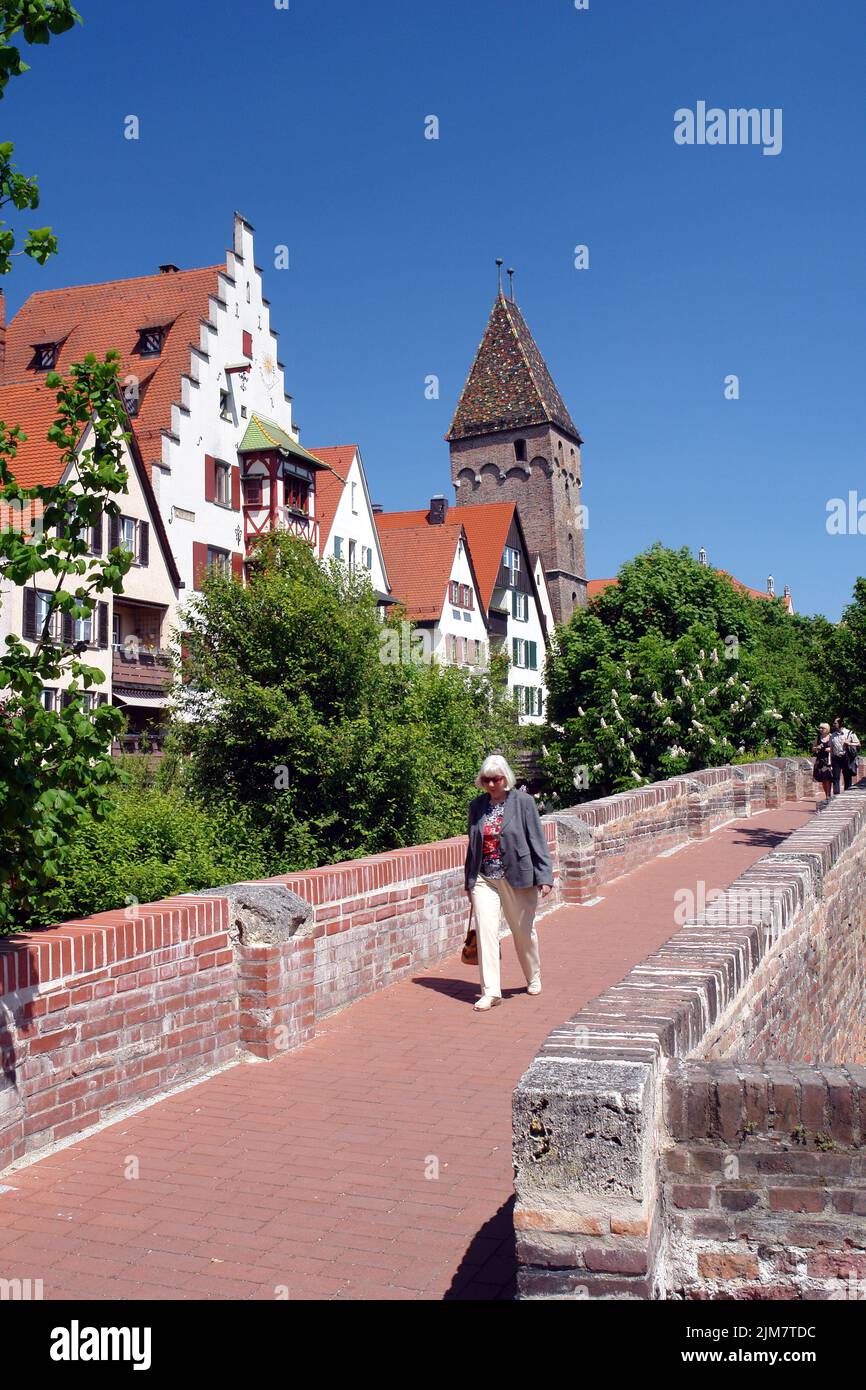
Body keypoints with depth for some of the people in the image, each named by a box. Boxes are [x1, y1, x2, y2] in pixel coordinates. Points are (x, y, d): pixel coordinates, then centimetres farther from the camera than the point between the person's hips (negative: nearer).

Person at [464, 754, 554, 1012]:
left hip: (517, 879, -2)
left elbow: (537, 841, -5)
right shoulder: (477, 805, 5)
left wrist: (544, 876, -11)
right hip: (484, 879, 3)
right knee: (485, 932, -8)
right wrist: (469, 881, 15)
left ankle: (534, 979, 36)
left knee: (524, 932, 12)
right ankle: (490, 991, -3)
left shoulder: (523, 802, -6)